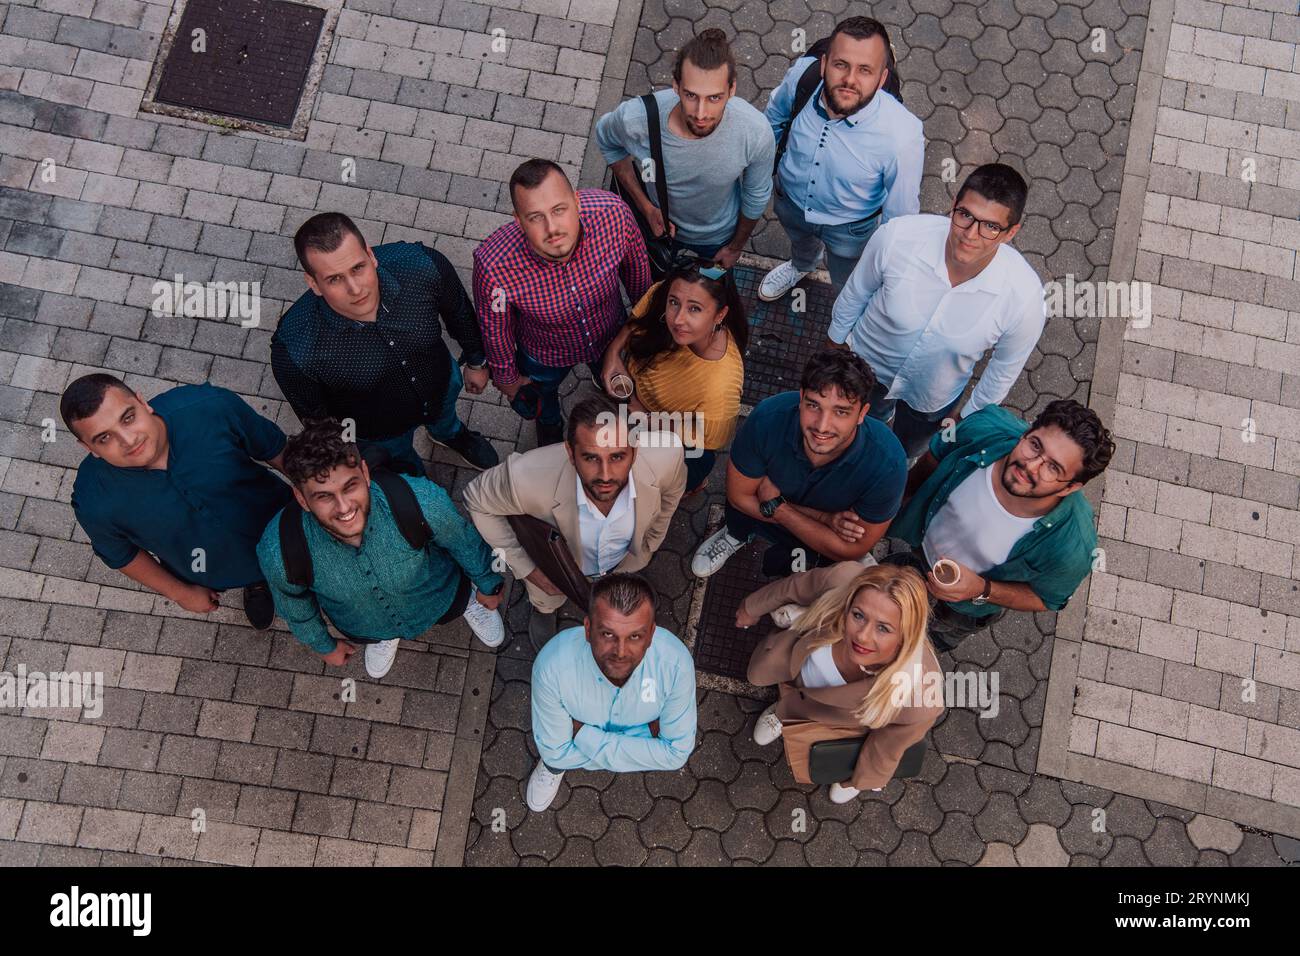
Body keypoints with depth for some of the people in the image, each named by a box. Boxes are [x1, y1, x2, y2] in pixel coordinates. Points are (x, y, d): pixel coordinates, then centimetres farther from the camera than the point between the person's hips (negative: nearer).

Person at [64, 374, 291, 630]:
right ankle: (255, 584, 66)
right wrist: (182, 593, -1)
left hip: (280, 520, 1)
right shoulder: (94, 503, -36)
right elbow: (120, 555, -13)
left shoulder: (212, 408, -40)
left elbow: (275, 449, -20)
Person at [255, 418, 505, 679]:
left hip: (441, 601, -1)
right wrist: (324, 645, 6)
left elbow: (463, 540, -19)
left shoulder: (422, 502, -44)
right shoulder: (278, 553, -40)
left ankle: (468, 600, 60)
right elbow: (294, 605, -14)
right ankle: (384, 637, 65)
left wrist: (488, 585, 1)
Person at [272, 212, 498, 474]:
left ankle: (451, 433, 76)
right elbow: (313, 414, -19)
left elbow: (459, 311, -13)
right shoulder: (292, 348, -42)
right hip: (378, 432, -2)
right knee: (406, 470, 32)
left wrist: (475, 362, 3)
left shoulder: (424, 266, -38)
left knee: (444, 418, 38)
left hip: (442, 384, 2)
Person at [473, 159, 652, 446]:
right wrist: (506, 376, -2)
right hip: (545, 354, -1)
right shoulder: (494, 263, -43)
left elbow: (635, 266, -15)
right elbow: (495, 328, -20)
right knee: (540, 402, 34)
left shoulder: (612, 213, -39)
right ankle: (551, 425, 71)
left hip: (612, 335, 2)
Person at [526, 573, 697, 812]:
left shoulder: (676, 662, -37)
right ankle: (552, 766, 14)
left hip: (647, 728, 2)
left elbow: (677, 754, -26)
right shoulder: (552, 666, -38)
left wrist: (586, 736, -32)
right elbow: (557, 752, -25)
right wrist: (643, 737, -29)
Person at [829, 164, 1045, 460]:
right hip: (866, 364, 0)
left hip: (932, 400, 0)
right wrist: (836, 340, 4)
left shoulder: (1024, 297, -36)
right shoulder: (897, 235, -36)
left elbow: (1005, 368, -14)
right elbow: (855, 293, -13)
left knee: (905, 452, 31)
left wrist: (968, 417, 1)